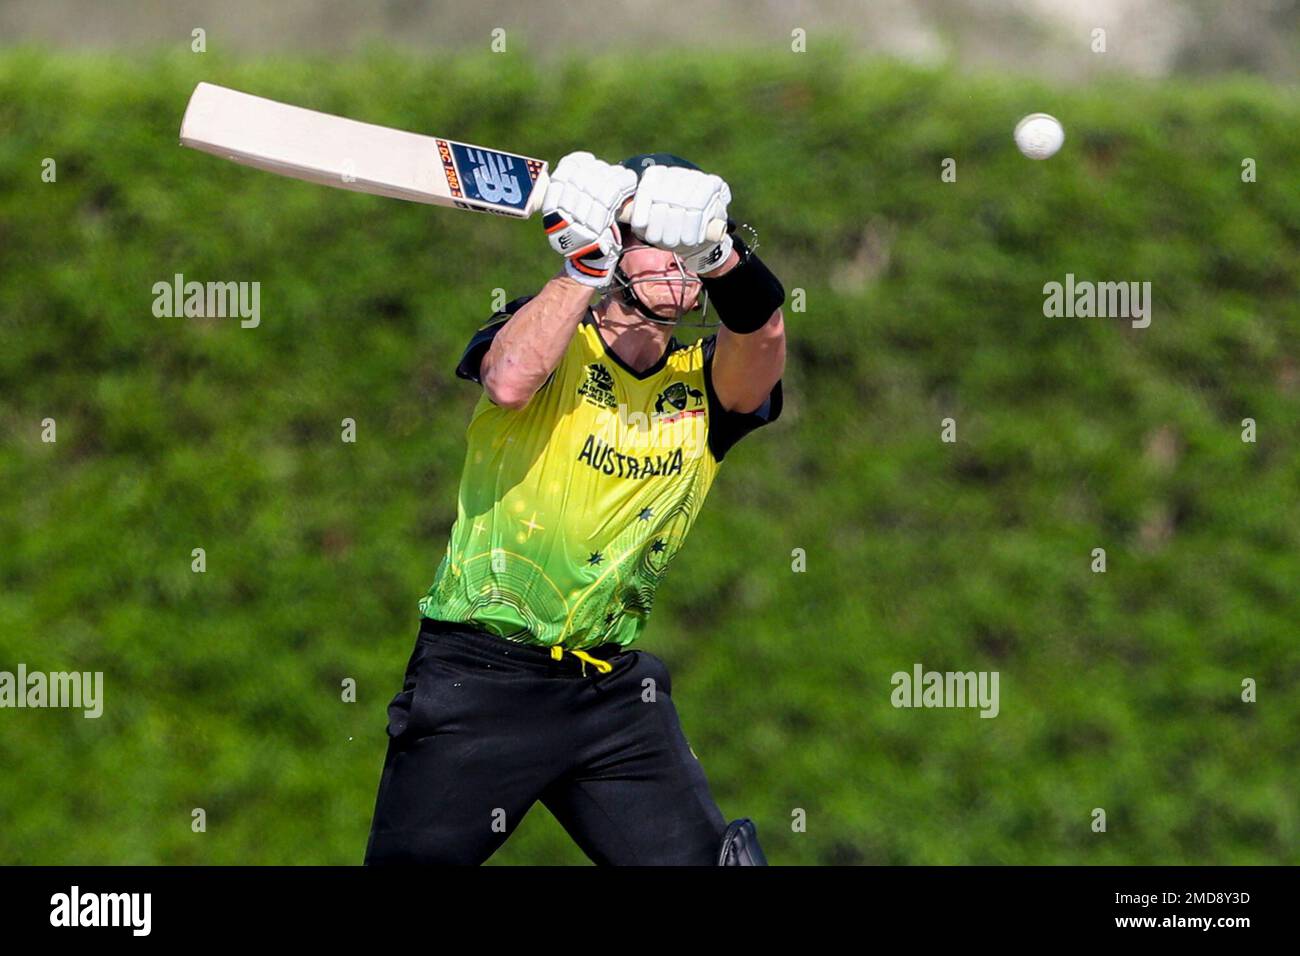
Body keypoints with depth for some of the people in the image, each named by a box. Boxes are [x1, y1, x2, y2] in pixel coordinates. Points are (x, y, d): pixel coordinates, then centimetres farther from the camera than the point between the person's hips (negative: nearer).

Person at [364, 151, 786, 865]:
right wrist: (587, 265, -30)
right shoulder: (548, 332, 0)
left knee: (699, 858, -5)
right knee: (414, 860, 0)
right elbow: (510, 380, -24)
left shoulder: (705, 381, 8)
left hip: (615, 693, 3)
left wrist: (713, 246, -33)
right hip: (477, 680, -3)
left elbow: (761, 331, -15)